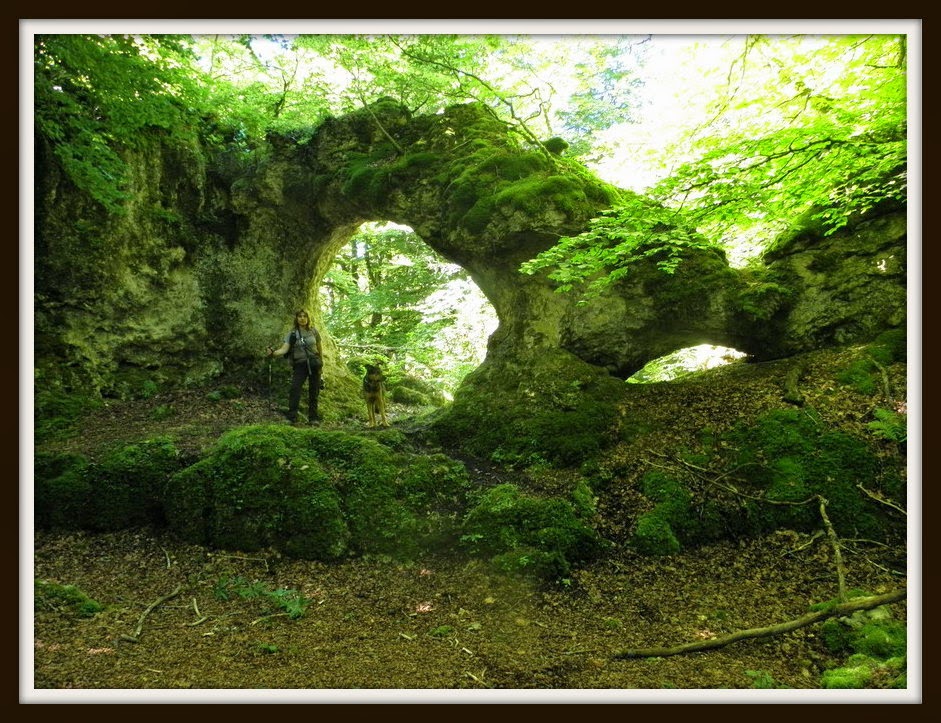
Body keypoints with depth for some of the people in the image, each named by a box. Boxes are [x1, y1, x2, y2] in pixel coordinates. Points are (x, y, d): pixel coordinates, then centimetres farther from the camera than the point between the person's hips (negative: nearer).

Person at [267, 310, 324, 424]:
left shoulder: (314, 332, 2)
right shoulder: (292, 333, -2)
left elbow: (319, 348, 12)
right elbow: (284, 349, -12)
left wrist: (321, 365, 13)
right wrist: (273, 353, -32)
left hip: (314, 364, 1)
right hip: (300, 364, -1)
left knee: (314, 391, 3)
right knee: (295, 388, -18)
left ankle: (313, 418, 13)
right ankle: (291, 417, -17)